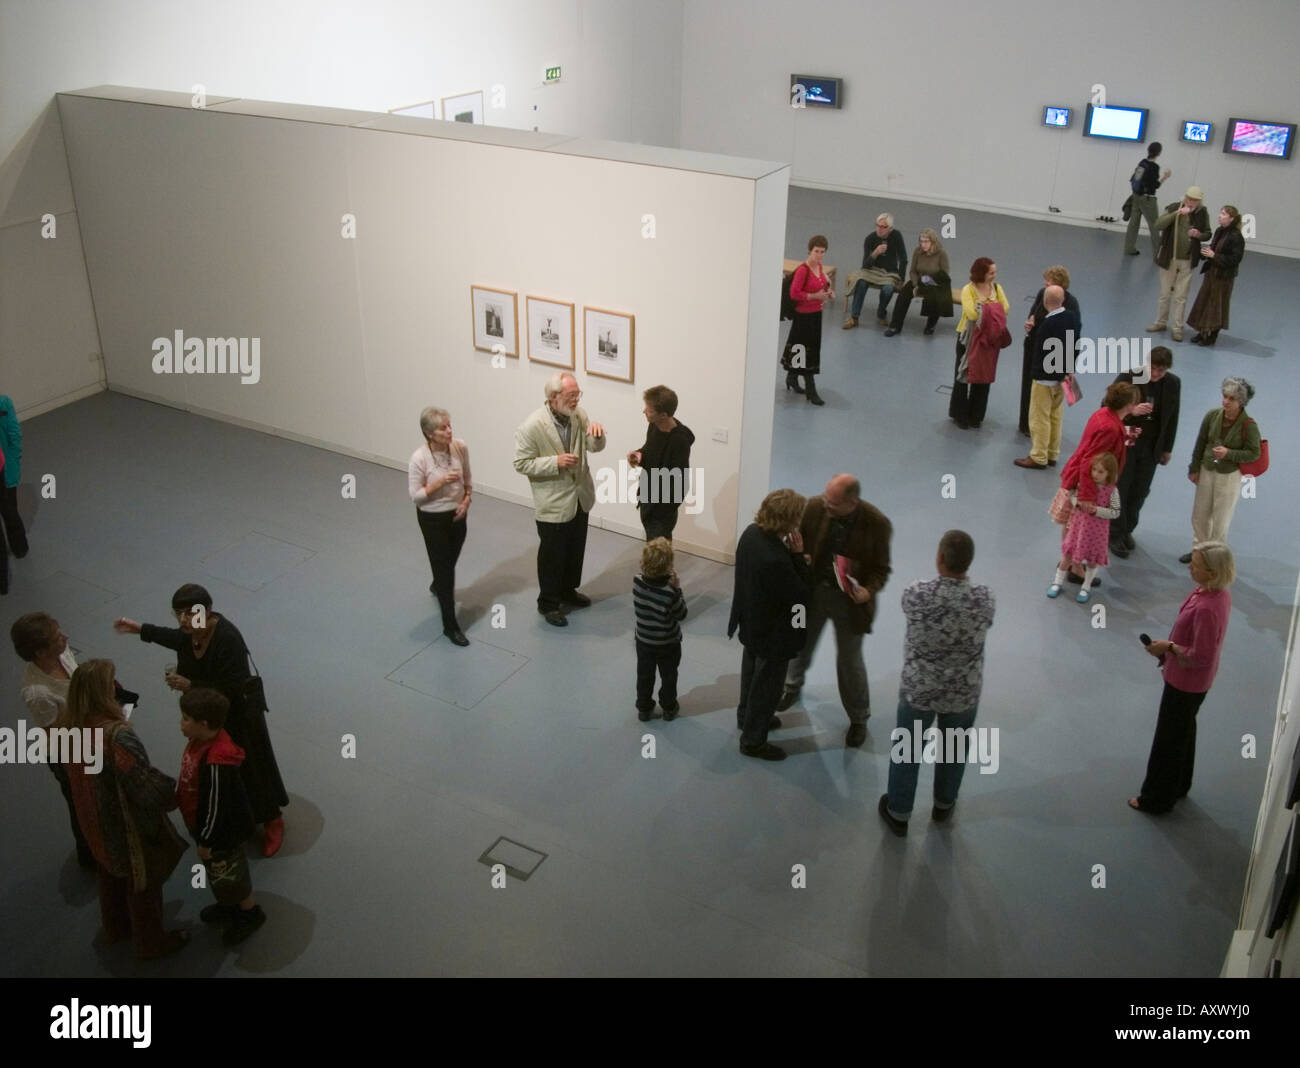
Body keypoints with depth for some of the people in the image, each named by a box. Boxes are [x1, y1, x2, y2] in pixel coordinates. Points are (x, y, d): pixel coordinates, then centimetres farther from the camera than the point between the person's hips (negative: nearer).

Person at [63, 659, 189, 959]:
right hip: (128, 826, -7)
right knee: (141, 883, 17)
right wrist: (175, 792, -10)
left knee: (111, 874, 31)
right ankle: (150, 942, 38)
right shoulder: (117, 736, -38)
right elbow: (148, 786, -30)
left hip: (97, 821, 7)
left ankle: (115, 927, 54)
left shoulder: (70, 725, -12)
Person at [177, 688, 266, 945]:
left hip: (223, 832, -9)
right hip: (204, 825, 9)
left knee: (226, 874, 13)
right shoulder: (200, 741, -10)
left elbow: (216, 806, -29)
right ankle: (228, 905, 51)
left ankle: (250, 913, 36)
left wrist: (206, 840, -17)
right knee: (216, 872, 28)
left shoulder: (216, 764, -39)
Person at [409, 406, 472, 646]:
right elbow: (415, 495, -18)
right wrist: (440, 482, -30)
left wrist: (466, 500, -12)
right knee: (442, 566, 2)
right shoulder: (419, 458, -25)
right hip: (432, 518, -5)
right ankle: (450, 626, 14)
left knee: (451, 561, 26)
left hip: (457, 514, 5)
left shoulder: (460, 447, -13)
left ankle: (438, 586, 61)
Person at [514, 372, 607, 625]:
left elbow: (595, 447, 0)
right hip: (553, 504, -6)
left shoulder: (579, 415, -5)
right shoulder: (531, 427, -23)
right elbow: (521, 463, -16)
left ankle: (568, 590, 45)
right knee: (552, 556, 9)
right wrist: (555, 462, -27)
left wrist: (597, 434, -24)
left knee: (576, 551, 23)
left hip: (580, 498, 6)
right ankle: (548, 603, 28)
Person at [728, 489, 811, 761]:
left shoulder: (752, 532, -12)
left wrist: (793, 559, -5)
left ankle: (747, 715, 54)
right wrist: (798, 555, -24)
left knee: (753, 671, 30)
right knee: (767, 685, 13)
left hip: (752, 623, 9)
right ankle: (753, 740, 31)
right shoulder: (776, 560, -40)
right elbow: (801, 596, -27)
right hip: (772, 632, -9)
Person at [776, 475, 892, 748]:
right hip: (813, 590, 3)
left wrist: (868, 590, -30)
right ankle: (792, 686, 56)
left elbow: (881, 569, -11)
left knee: (850, 661, 10)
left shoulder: (877, 524, -23)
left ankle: (858, 719, 33)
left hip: (850, 600, -3)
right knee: (800, 644, 24)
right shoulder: (815, 507, -18)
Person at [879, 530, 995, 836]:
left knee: (906, 751, 21)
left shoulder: (916, 595, -26)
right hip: (964, 693, 2)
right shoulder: (985, 599, -21)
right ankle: (943, 806, 49)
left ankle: (898, 814, 38)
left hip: (918, 689, -1)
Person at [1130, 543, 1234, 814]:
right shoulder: (1219, 594, -5)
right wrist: (1171, 646, 8)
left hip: (1186, 682, -9)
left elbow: (1201, 656, -30)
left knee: (1169, 740, 8)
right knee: (1184, 731, 27)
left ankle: (1156, 799, 25)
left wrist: (1169, 647, -20)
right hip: (1189, 680, 9)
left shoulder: (1206, 608, -36)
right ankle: (1179, 785, 46)